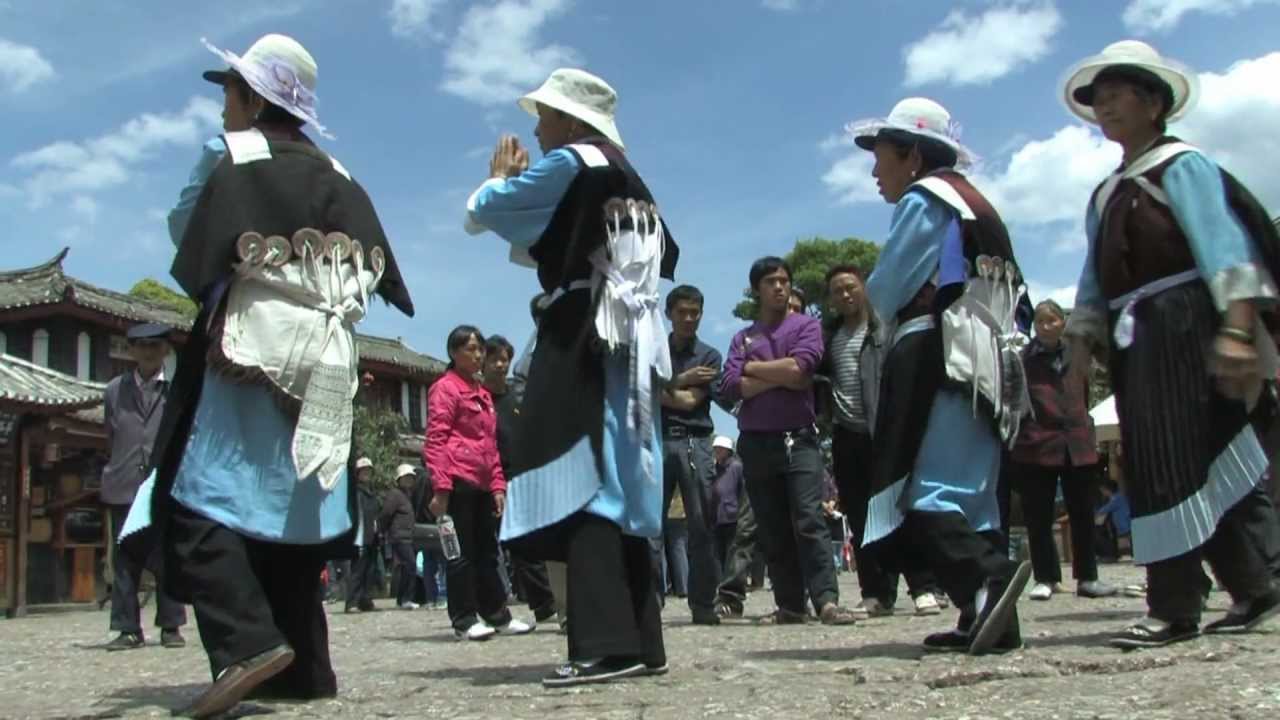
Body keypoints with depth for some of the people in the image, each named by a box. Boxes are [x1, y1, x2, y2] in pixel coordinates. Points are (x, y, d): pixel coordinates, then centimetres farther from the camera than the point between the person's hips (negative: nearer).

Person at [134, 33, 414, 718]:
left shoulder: (228, 154, -1)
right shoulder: (333, 173, 13)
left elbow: (185, 232, 4)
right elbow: (372, 268, 10)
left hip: (247, 346, -6)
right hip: (322, 361, 6)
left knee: (201, 501, -7)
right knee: (292, 500, 9)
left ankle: (247, 641, -24)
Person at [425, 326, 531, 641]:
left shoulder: (483, 393, 21)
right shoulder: (445, 388, -3)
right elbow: (435, 440, -10)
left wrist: (498, 484, 13)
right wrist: (440, 486, -18)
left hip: (482, 483, 8)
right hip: (457, 480, -8)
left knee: (487, 550, 12)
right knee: (462, 551, -3)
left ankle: (497, 615, 18)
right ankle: (465, 620, 2)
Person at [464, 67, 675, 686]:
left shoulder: (570, 163, -4)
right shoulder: (626, 179, 20)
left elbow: (481, 212, -1)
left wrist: (501, 176, 19)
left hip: (583, 340, -9)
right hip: (630, 344, 9)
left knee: (580, 483, -12)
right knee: (616, 485, 7)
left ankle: (605, 643, -18)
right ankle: (639, 640, 8)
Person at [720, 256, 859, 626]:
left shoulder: (807, 325, 8)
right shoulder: (742, 338, 15)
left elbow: (799, 367, -11)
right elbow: (730, 388, 0)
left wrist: (753, 368, 1)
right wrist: (781, 378, -7)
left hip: (799, 439, -3)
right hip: (756, 443, 3)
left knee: (809, 520, -14)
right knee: (772, 530, 5)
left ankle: (827, 600, -18)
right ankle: (790, 605, 10)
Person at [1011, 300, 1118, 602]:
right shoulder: (1023, 359, -4)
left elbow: (1084, 397, 20)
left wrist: (1088, 433, 15)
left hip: (1079, 447, 4)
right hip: (1037, 448, -4)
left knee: (1083, 517, 9)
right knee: (1039, 519, 2)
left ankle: (1087, 577, 19)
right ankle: (1046, 578, 14)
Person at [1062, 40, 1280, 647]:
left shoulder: (1180, 166, -2)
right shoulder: (1105, 195, 20)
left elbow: (1224, 249, -14)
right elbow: (1093, 287, 19)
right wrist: (1079, 354, 11)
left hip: (1181, 329, -7)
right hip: (1131, 340, 8)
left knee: (1172, 462, -11)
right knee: (1207, 466, 10)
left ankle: (1174, 609, -7)